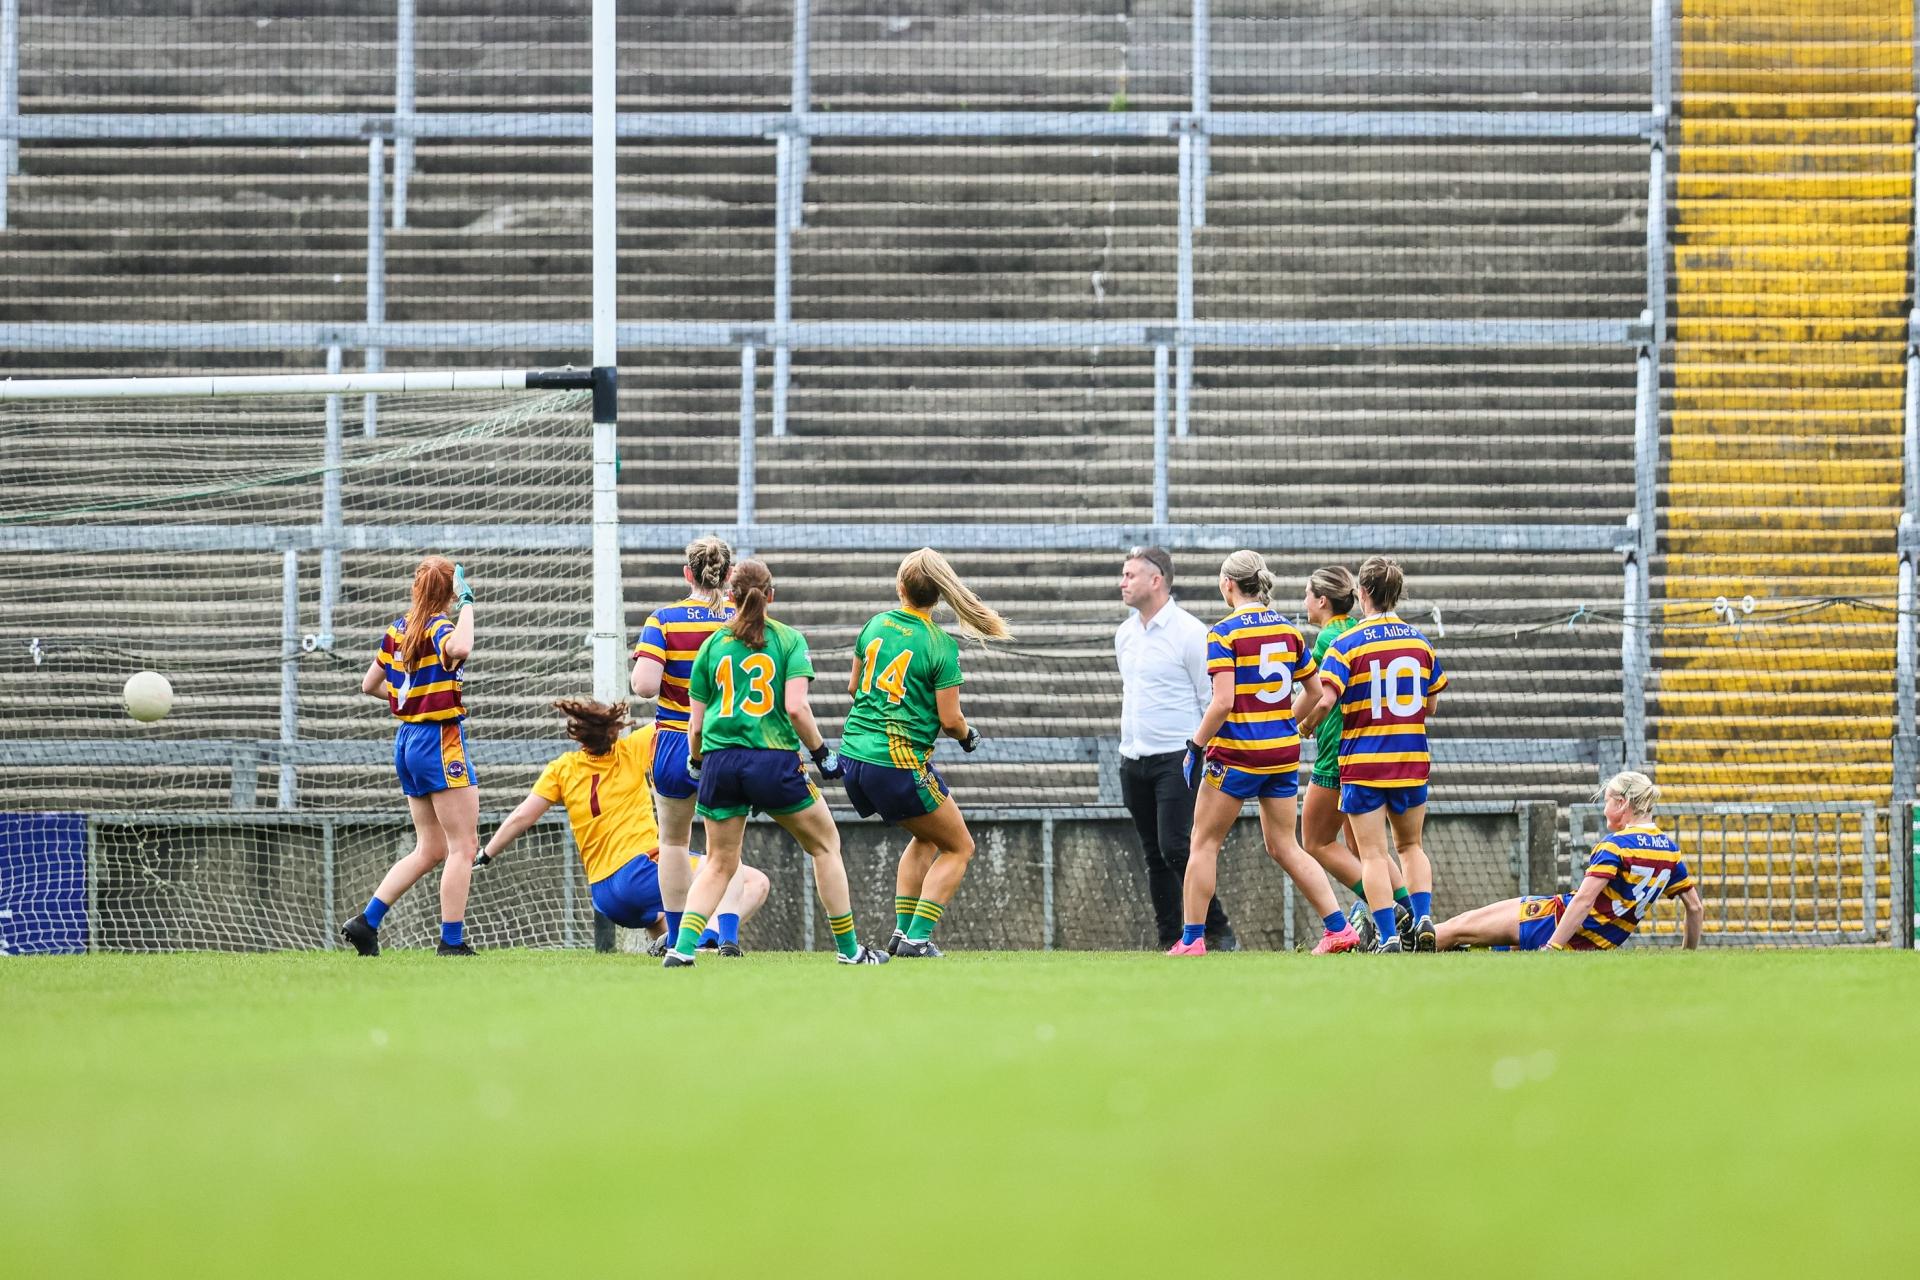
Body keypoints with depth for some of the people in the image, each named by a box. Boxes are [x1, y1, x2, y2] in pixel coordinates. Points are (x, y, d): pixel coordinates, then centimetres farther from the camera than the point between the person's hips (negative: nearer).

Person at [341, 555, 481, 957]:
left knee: (430, 849, 15)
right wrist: (466, 604, -24)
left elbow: (369, 685, 19)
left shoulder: (398, 629, 9)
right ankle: (452, 942, -7)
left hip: (407, 739, 8)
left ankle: (366, 922, 9)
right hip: (441, 740, -8)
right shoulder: (438, 627, -13)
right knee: (463, 846, -3)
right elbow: (460, 648, -38)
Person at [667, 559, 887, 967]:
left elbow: (695, 723, 11)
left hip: (720, 764, 3)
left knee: (718, 864, 13)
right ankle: (848, 948, 18)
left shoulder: (713, 645, 10)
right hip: (774, 761, -3)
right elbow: (795, 707, -10)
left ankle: (683, 945, -7)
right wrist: (822, 753, 2)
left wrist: (695, 761, 29)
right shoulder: (788, 640, 2)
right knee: (825, 844, 16)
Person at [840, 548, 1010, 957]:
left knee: (926, 837, 28)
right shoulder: (940, 646, -12)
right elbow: (949, 719, -11)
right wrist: (969, 736, 10)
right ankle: (917, 937, -1)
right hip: (900, 764, -7)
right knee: (958, 847, 11)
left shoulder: (875, 625, 5)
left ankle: (902, 929, 21)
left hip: (854, 754, 7)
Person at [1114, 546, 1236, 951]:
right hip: (1135, 761, 7)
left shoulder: (1189, 632, -10)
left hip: (1177, 760, -7)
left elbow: (1214, 699, -8)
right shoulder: (1125, 634, 13)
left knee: (1176, 848, -16)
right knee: (1154, 856, 7)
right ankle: (1170, 942, 10)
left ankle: (1218, 932, -5)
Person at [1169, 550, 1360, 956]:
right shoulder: (1288, 630, 7)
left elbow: (1223, 702, -19)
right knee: (1283, 847, 13)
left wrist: (1196, 746, -11)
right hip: (1284, 754, 6)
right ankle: (1339, 928, 4)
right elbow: (1316, 692, 12)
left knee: (1204, 844, 7)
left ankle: (1191, 938, 7)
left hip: (1238, 753, -6)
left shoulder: (1225, 633, -12)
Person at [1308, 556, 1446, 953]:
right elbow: (1431, 706, 12)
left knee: (1372, 854, -1)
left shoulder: (1346, 644, -10)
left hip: (1363, 760, -4)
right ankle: (1424, 918, 2)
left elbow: (1325, 700, -19)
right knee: (1411, 846, 19)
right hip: (1412, 758, 4)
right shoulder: (1419, 641, 4)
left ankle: (1388, 936, -9)